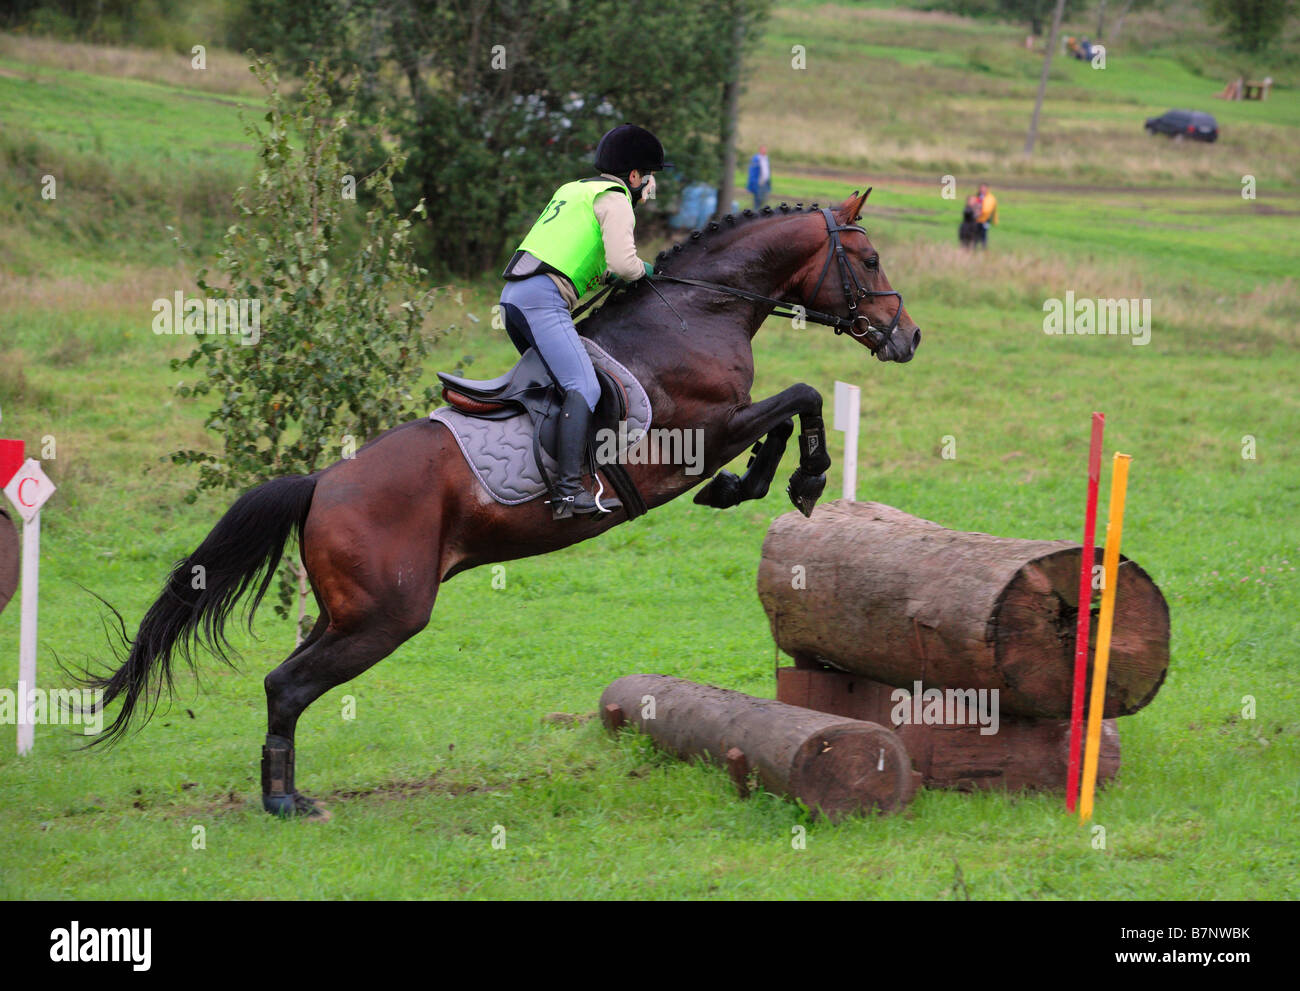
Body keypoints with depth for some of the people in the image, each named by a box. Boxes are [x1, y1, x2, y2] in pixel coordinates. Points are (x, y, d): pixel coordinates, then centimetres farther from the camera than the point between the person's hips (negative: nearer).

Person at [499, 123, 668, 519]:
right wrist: (641, 270, 10)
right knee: (584, 389, -18)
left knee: (552, 378, 24)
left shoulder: (573, 190, 28)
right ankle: (568, 491, -30)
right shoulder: (614, 200, 0)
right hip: (545, 297, -10)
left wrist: (608, 275, 28)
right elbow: (622, 262, -12)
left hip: (513, 294, 10)